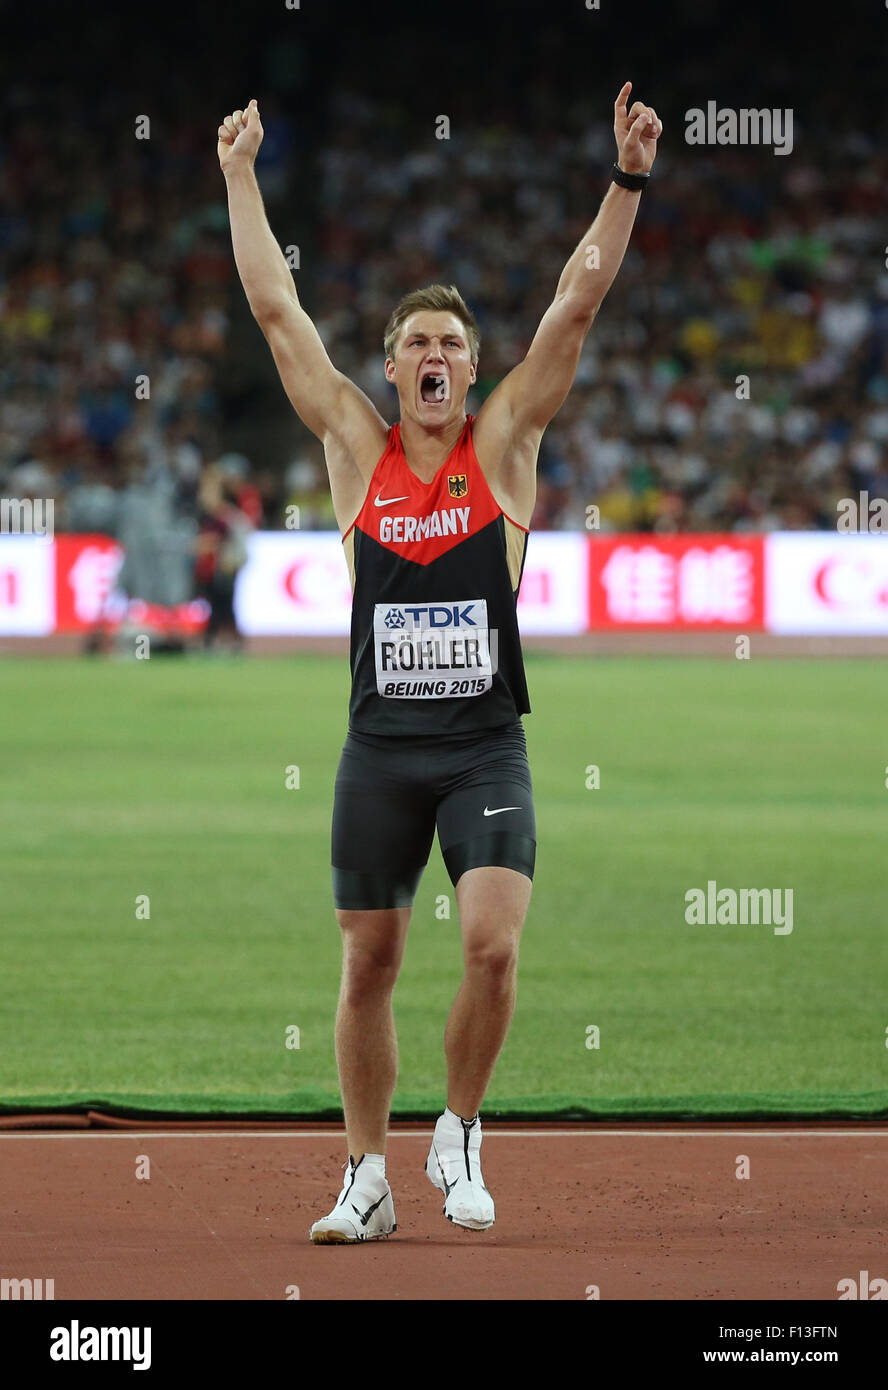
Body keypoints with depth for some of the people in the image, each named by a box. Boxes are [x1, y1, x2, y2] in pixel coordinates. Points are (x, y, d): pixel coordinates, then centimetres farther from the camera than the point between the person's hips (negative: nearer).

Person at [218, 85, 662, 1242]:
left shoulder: (503, 442, 3)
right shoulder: (356, 449, 5)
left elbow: (579, 303, -2)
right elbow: (276, 309, 7)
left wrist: (628, 181, -9)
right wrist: (240, 176, 9)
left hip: (485, 745, -1)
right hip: (381, 746, 1)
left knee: (494, 945, -16)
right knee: (368, 967, 4)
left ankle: (458, 1135, 5)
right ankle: (368, 1177, 16)